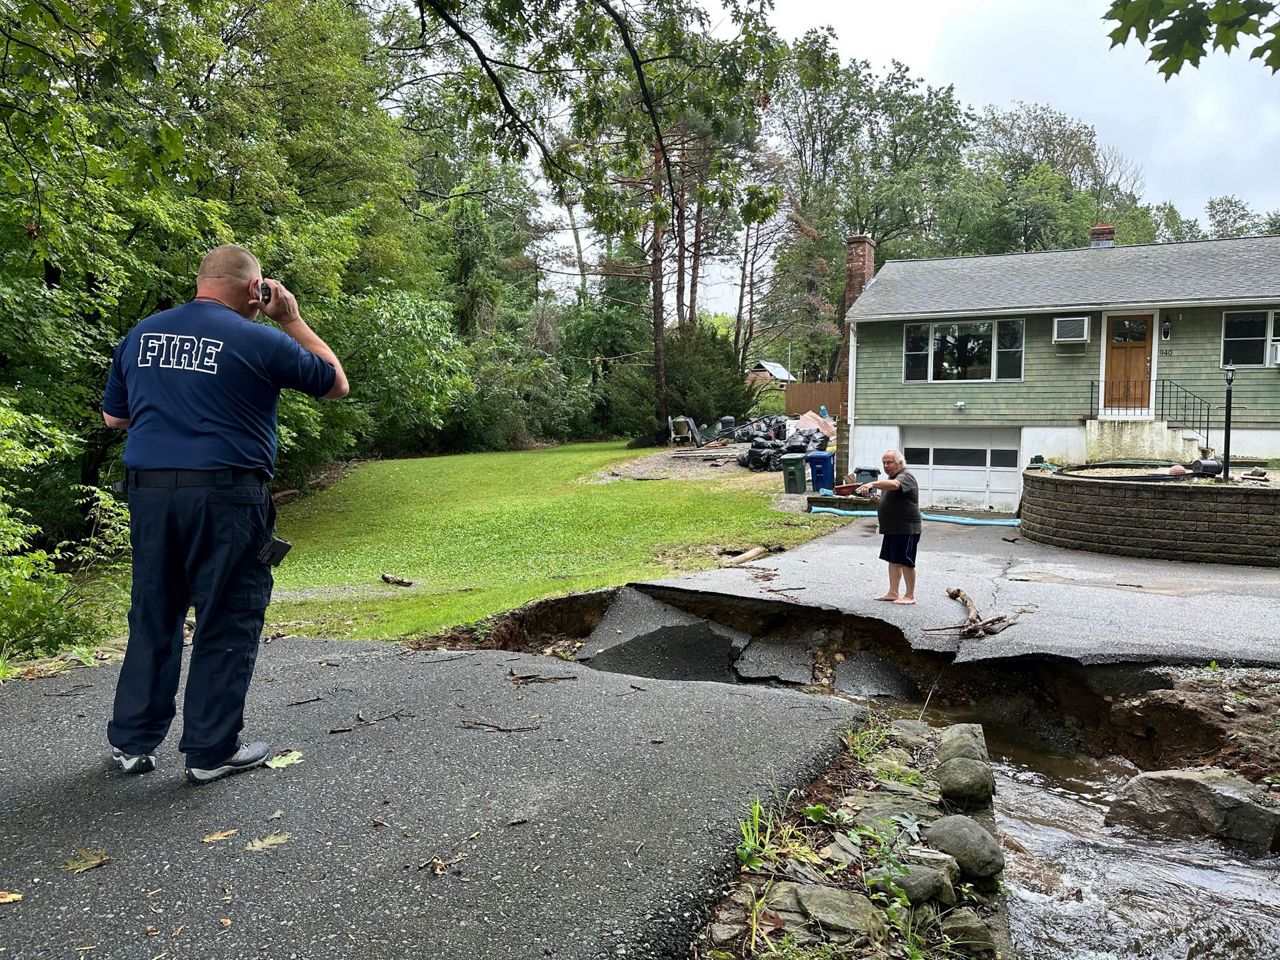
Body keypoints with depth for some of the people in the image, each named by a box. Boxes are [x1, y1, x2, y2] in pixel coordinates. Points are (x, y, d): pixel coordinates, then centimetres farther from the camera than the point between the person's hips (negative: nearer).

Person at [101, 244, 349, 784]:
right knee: (227, 622, 5)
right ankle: (211, 751, 13)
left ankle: (131, 742, 24)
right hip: (223, 496, -5)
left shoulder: (141, 335, 11)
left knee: (153, 618, 16)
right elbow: (336, 384, 7)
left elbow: (114, 417, 20)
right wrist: (292, 320, 11)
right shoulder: (259, 341, -6)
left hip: (148, 491, 6)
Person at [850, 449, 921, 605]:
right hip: (892, 528, 10)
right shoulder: (892, 477, 17)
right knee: (893, 560, 12)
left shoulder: (905, 477, -15)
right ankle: (893, 593, 19)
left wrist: (872, 484, -50)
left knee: (905, 562, -4)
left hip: (906, 528, -10)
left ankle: (910, 595, 4)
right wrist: (877, 498, 10)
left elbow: (894, 485, -38)